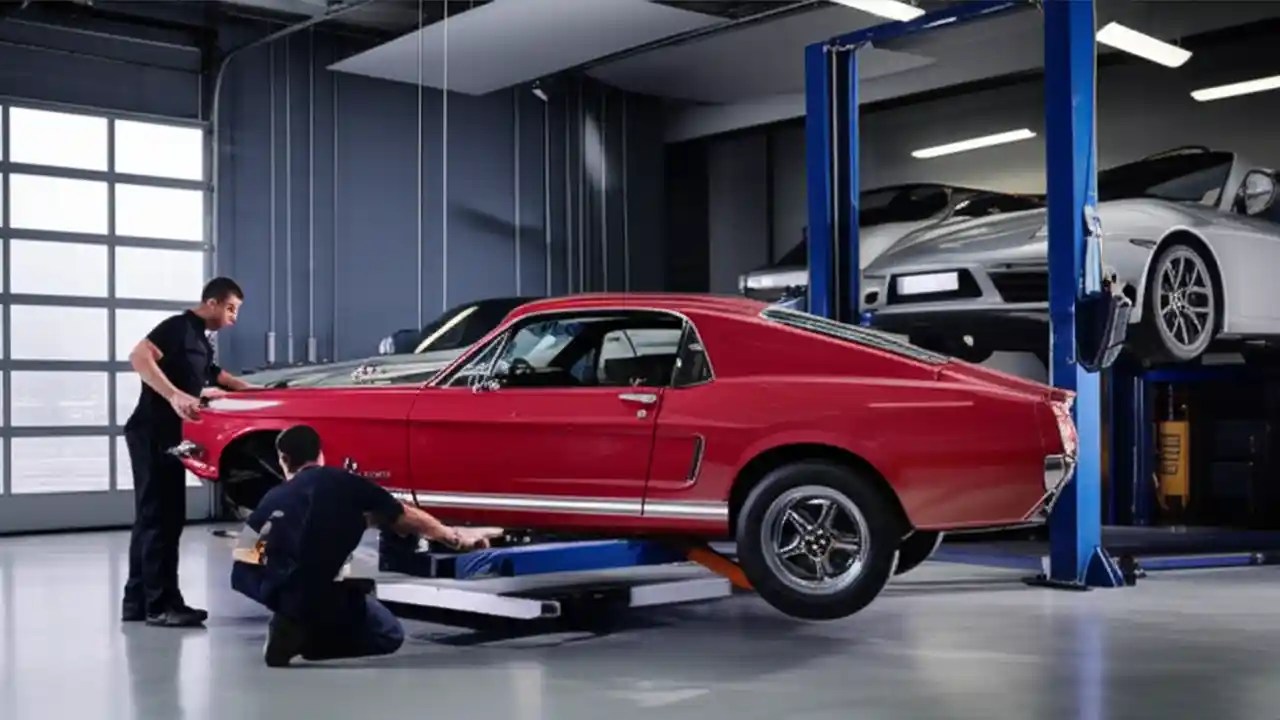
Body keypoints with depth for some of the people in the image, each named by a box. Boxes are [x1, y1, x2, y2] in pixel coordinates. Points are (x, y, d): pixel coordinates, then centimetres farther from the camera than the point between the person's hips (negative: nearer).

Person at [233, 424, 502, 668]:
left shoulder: (274, 497, 12)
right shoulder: (344, 482, 5)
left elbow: (244, 552, 10)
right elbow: (406, 518, 11)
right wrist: (457, 537, 25)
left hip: (273, 589, 5)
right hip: (322, 597, -4)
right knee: (389, 637, 20)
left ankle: (291, 622, 10)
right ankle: (306, 635, -3)